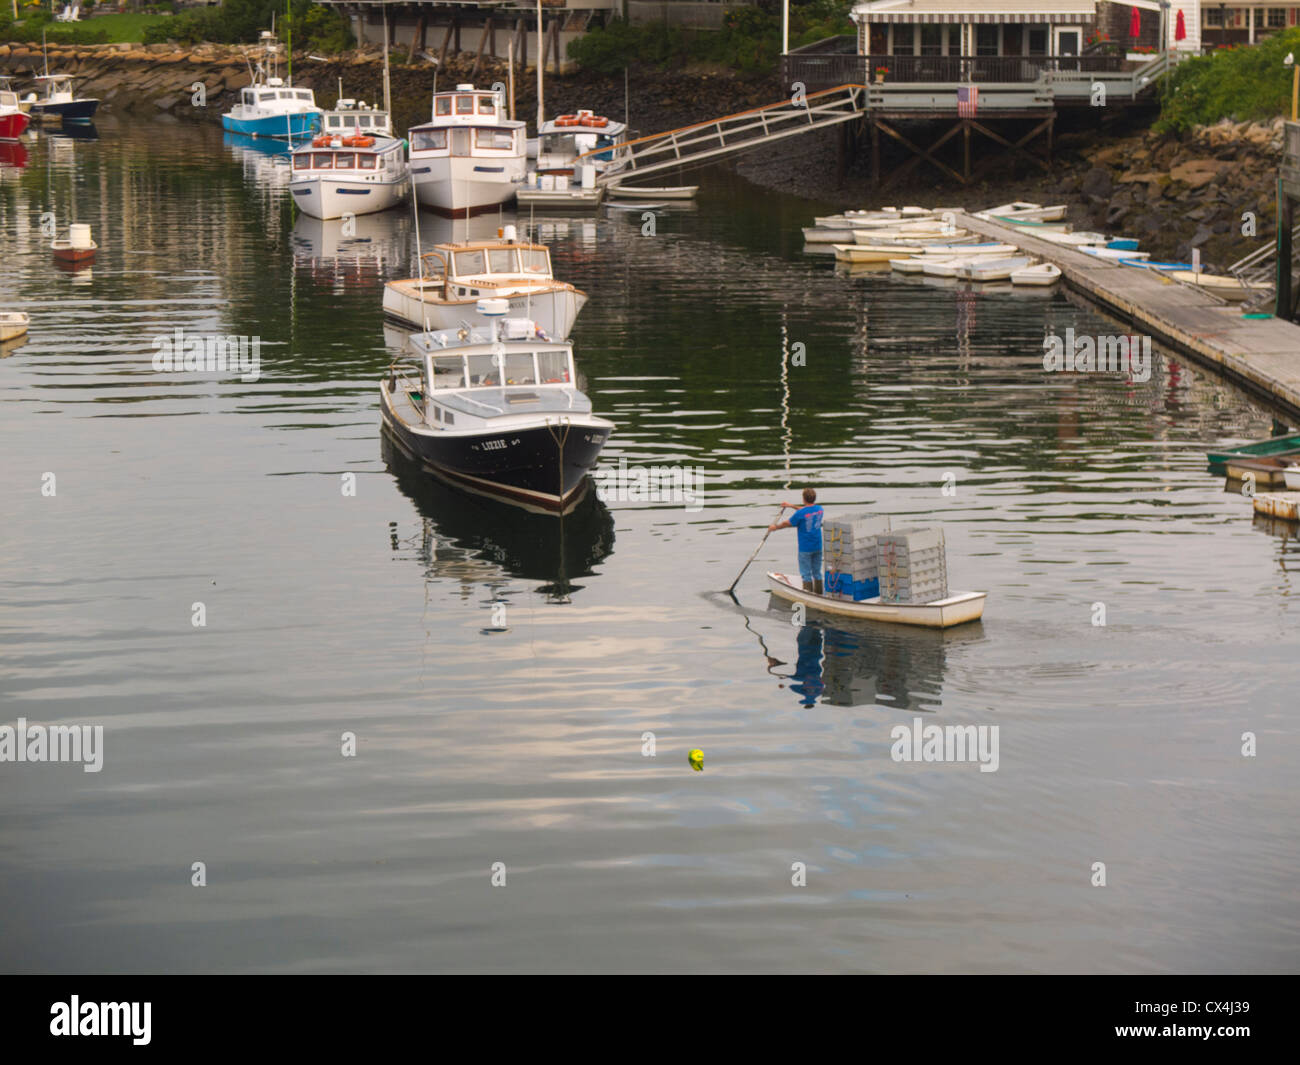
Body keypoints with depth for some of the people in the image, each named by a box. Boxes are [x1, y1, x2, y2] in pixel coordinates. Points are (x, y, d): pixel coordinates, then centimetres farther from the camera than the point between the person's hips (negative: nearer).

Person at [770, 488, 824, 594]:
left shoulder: (800, 513, -19)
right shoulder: (819, 509, 1)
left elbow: (787, 524, -4)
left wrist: (775, 527, 14)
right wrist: (792, 506, 30)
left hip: (805, 548, -6)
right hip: (817, 546, 6)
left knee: (806, 574, 2)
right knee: (817, 573, 14)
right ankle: (819, 596, 18)